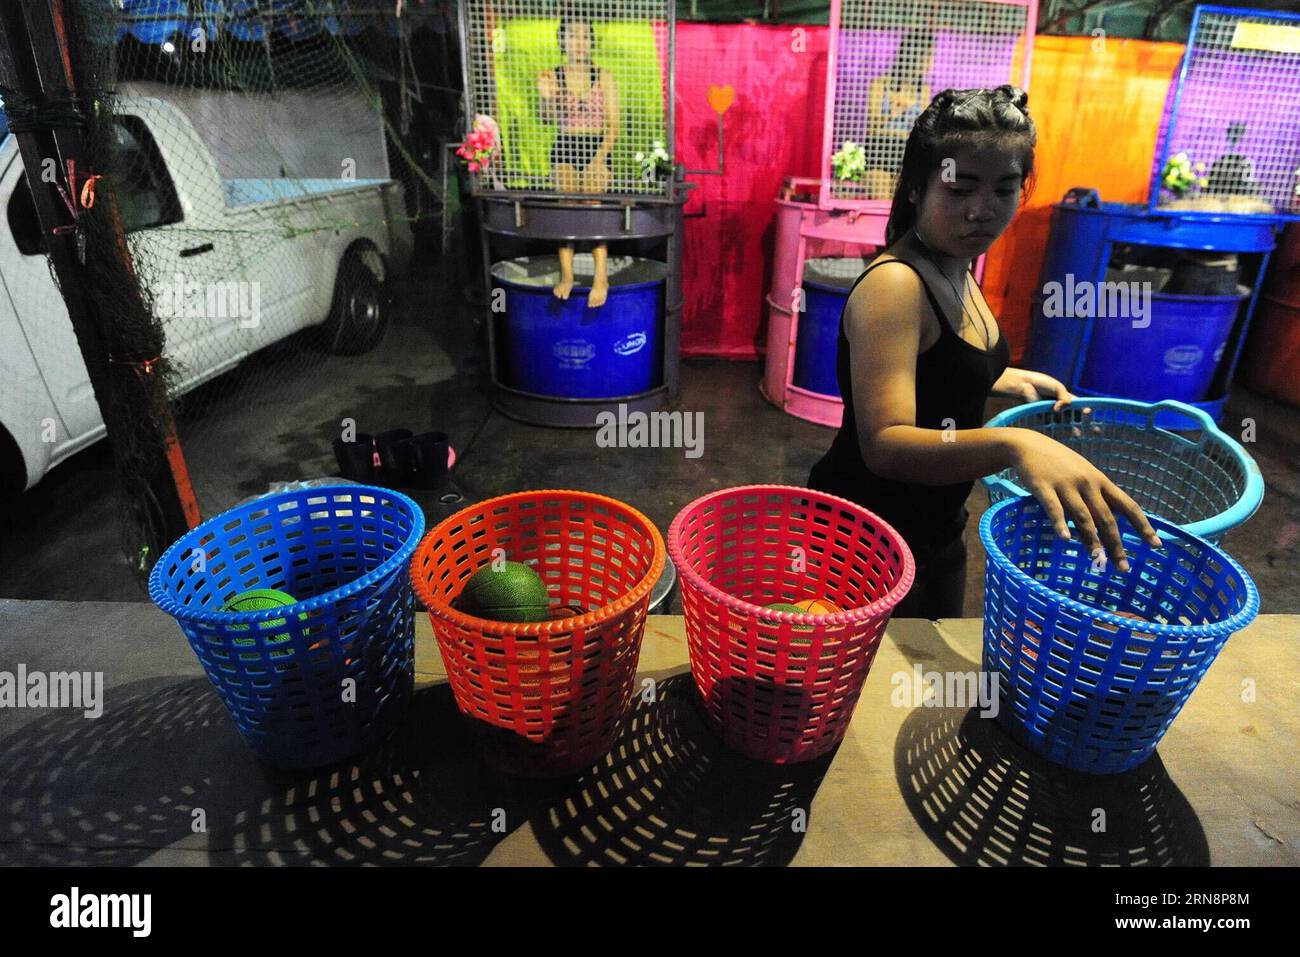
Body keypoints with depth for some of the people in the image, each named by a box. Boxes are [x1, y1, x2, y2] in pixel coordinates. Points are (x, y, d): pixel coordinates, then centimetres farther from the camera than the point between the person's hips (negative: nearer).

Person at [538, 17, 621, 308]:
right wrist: (545, 97, -29)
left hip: (597, 147, -1)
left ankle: (601, 278, -8)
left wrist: (601, 156, -14)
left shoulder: (603, 77, 2)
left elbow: (614, 123, -1)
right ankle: (566, 275, 1)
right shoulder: (553, 76, 4)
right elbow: (547, 117, -7)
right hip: (564, 148, 2)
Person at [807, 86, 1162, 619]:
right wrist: (1014, 445, -50)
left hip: (938, 528, 9)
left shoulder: (955, 270, 3)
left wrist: (1012, 381, 6)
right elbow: (884, 444, -36)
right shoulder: (893, 285, -26)